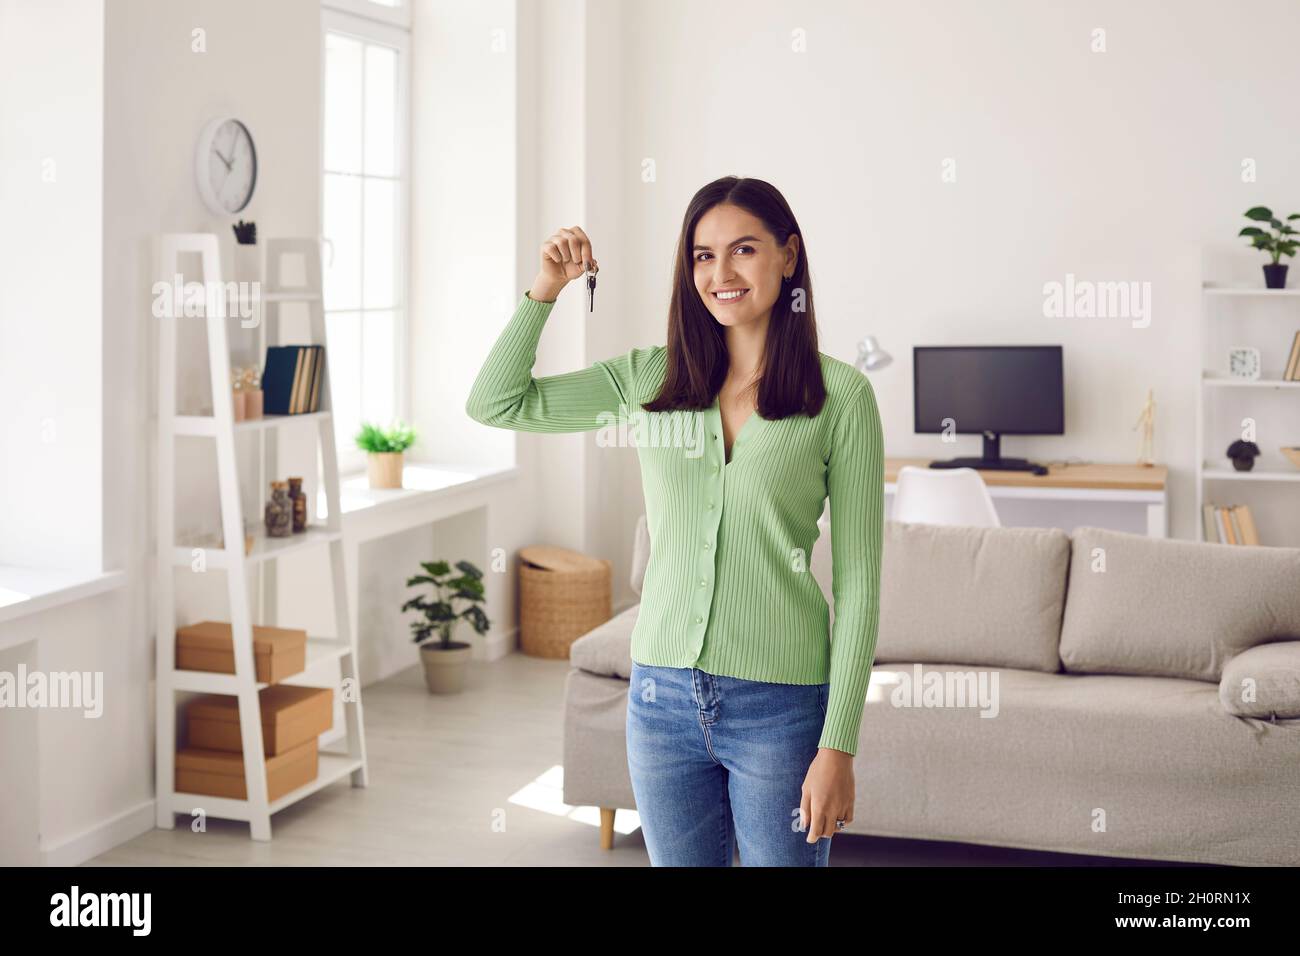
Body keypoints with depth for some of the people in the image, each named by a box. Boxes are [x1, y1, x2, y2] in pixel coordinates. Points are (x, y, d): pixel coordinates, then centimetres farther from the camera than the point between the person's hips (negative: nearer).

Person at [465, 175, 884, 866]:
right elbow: (493, 403, 10)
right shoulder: (648, 378, 5)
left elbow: (857, 580, -6)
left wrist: (838, 745, -10)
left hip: (781, 705, -3)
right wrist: (546, 289, -2)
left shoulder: (840, 395, -6)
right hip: (663, 693, 4)